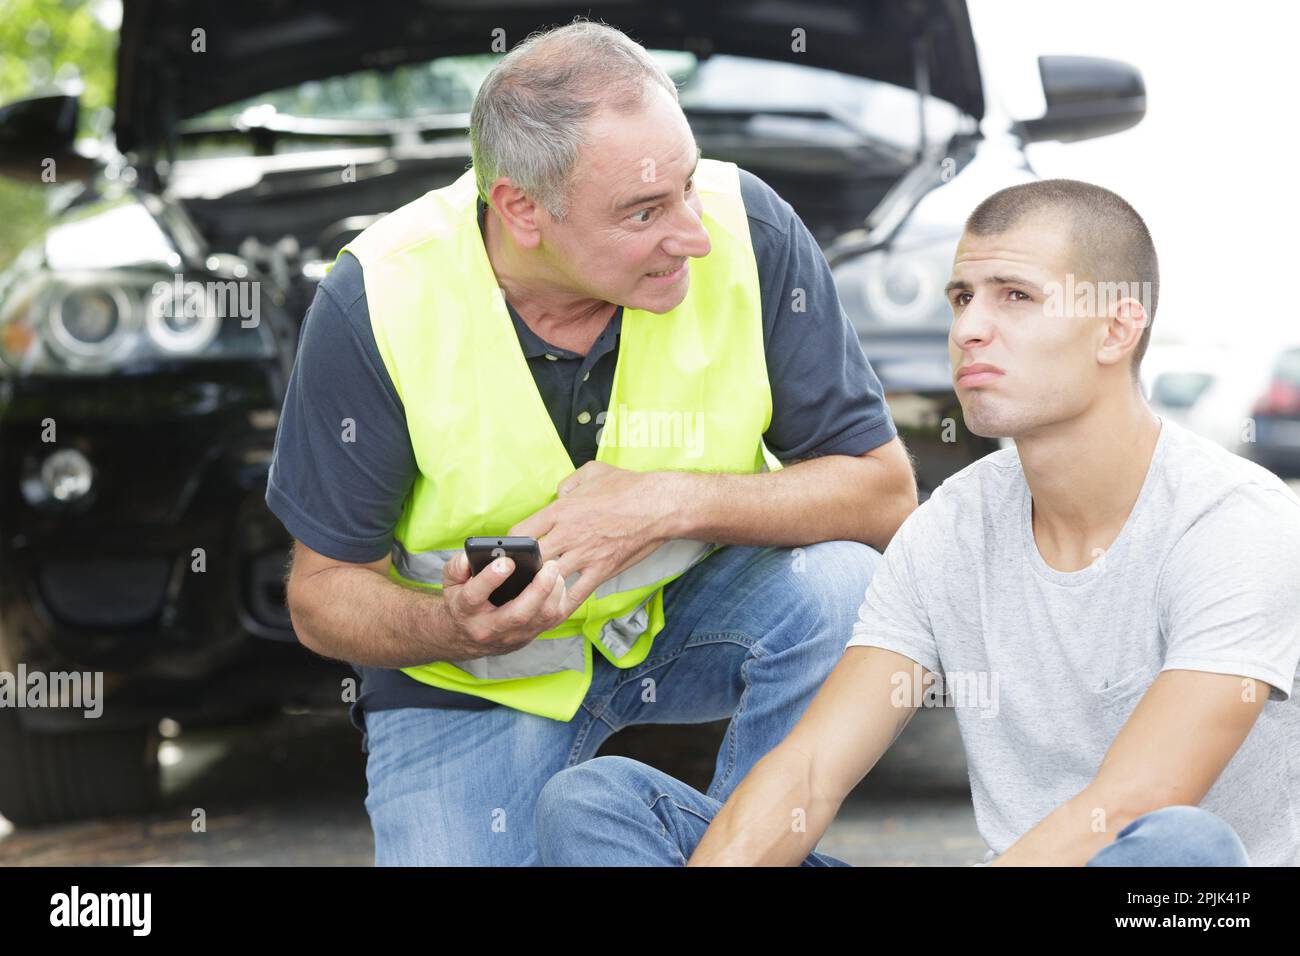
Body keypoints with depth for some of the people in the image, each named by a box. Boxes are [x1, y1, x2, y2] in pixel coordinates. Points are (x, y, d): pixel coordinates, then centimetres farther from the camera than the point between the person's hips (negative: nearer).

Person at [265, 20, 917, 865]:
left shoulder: (746, 231, -22)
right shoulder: (378, 300, -23)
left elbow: (884, 492, -17)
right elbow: (323, 594, -12)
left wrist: (677, 500, -31)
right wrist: (455, 629, -35)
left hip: (697, 610, 1)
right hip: (474, 680, -1)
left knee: (840, 581, -28)